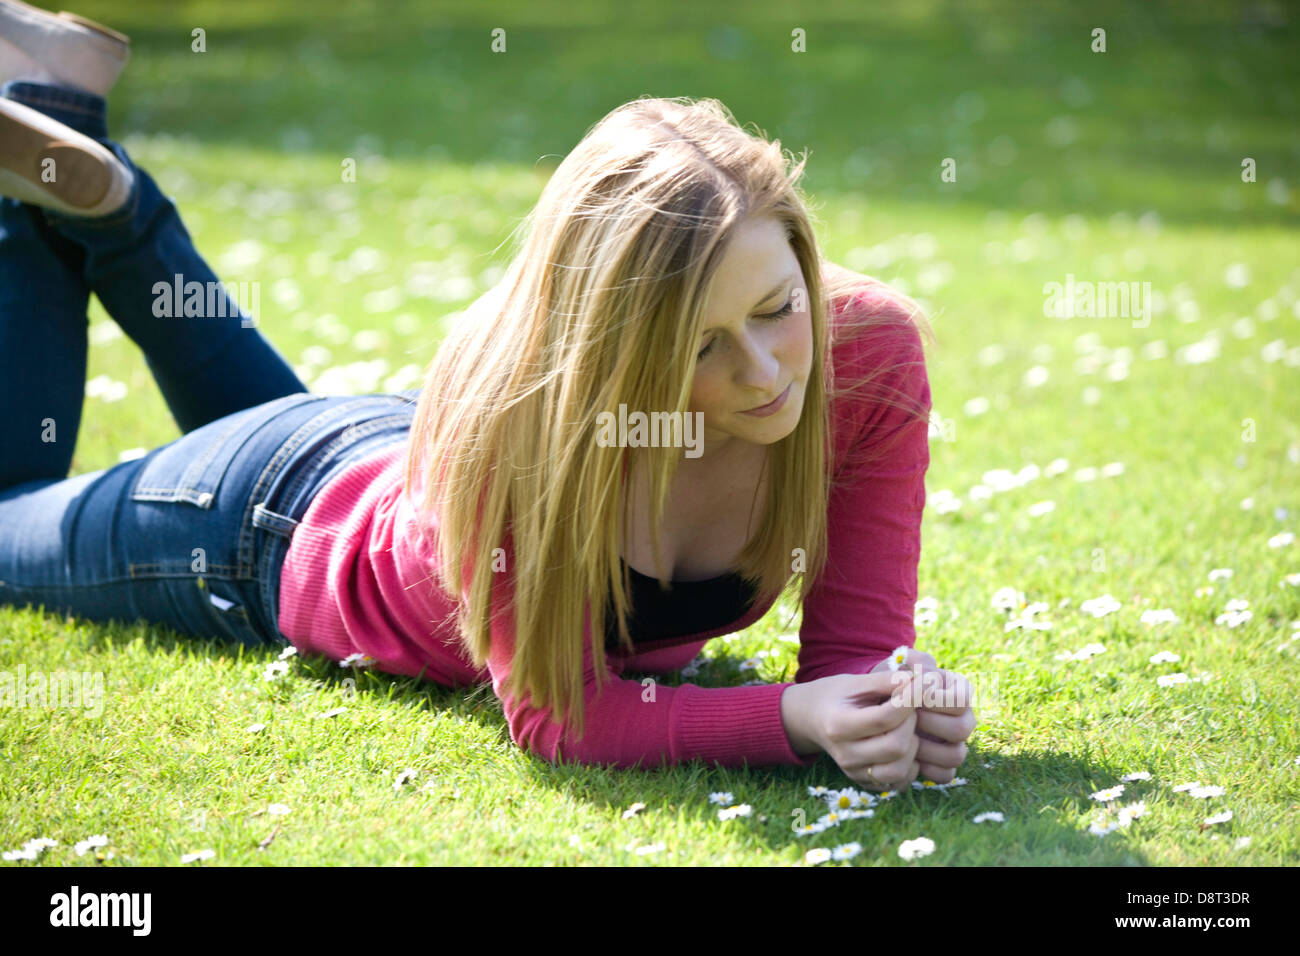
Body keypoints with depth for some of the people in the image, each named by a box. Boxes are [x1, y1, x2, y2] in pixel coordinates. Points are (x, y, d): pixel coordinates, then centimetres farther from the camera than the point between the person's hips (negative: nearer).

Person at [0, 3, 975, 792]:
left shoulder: (874, 351, -35)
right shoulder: (511, 406, -45)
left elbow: (858, 647, -30)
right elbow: (556, 715, -42)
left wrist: (902, 706, -52)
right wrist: (794, 719, -57)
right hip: (287, 522, -4)